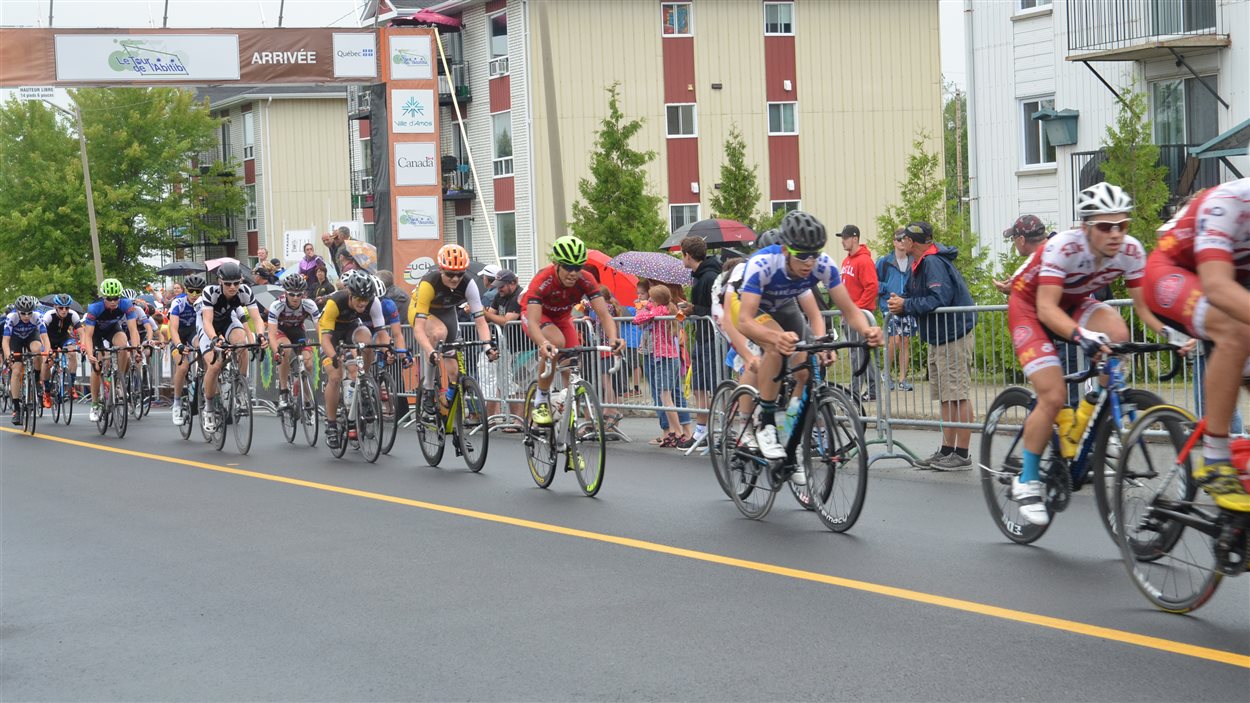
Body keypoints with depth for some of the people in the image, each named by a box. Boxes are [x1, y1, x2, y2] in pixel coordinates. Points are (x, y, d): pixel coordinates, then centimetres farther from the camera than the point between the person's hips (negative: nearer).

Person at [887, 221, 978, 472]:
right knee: (946, 397, 13)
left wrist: (906, 305, -20)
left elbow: (939, 299, -29)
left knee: (958, 396, -8)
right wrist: (898, 304, -4)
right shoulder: (920, 264, 14)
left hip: (953, 336, -11)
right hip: (937, 338, 11)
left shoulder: (933, 263, -19)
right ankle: (946, 450, 19)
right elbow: (911, 294, 19)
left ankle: (962, 455, -6)